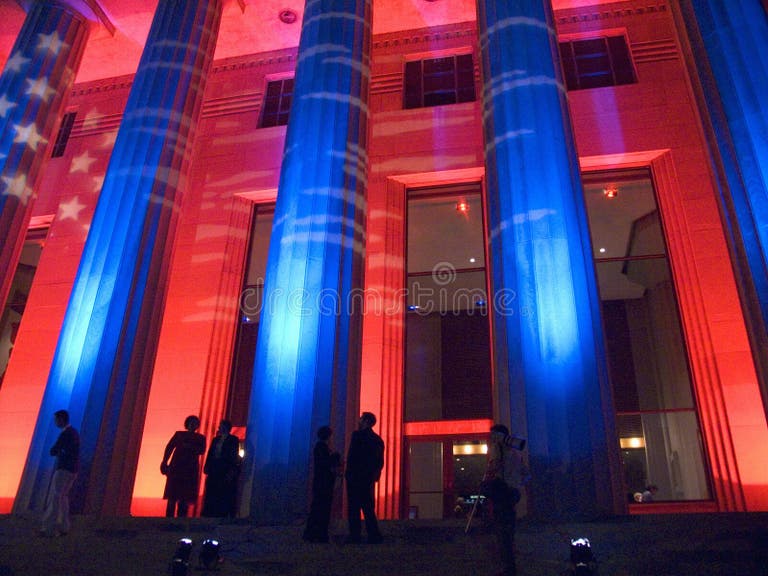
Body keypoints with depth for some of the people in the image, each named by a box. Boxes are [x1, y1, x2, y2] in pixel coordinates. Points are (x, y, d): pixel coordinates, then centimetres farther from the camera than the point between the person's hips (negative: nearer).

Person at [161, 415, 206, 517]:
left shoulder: (200, 438, 16)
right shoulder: (179, 434, 16)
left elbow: (202, 450, 0)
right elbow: (169, 448, 6)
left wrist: (190, 447, -14)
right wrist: (164, 462, -7)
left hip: (190, 470, 0)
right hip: (176, 467, 0)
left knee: (184, 498, -5)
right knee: (172, 496, -6)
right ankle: (169, 517, -5)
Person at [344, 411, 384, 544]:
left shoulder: (358, 435, -8)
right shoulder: (377, 439, 13)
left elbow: (351, 456, -14)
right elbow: (380, 462, 13)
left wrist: (348, 474, -7)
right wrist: (374, 475, 17)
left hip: (355, 477, -7)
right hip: (369, 478, 7)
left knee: (354, 507, -2)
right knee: (368, 507, 12)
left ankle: (355, 535, -3)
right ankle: (374, 535, 9)